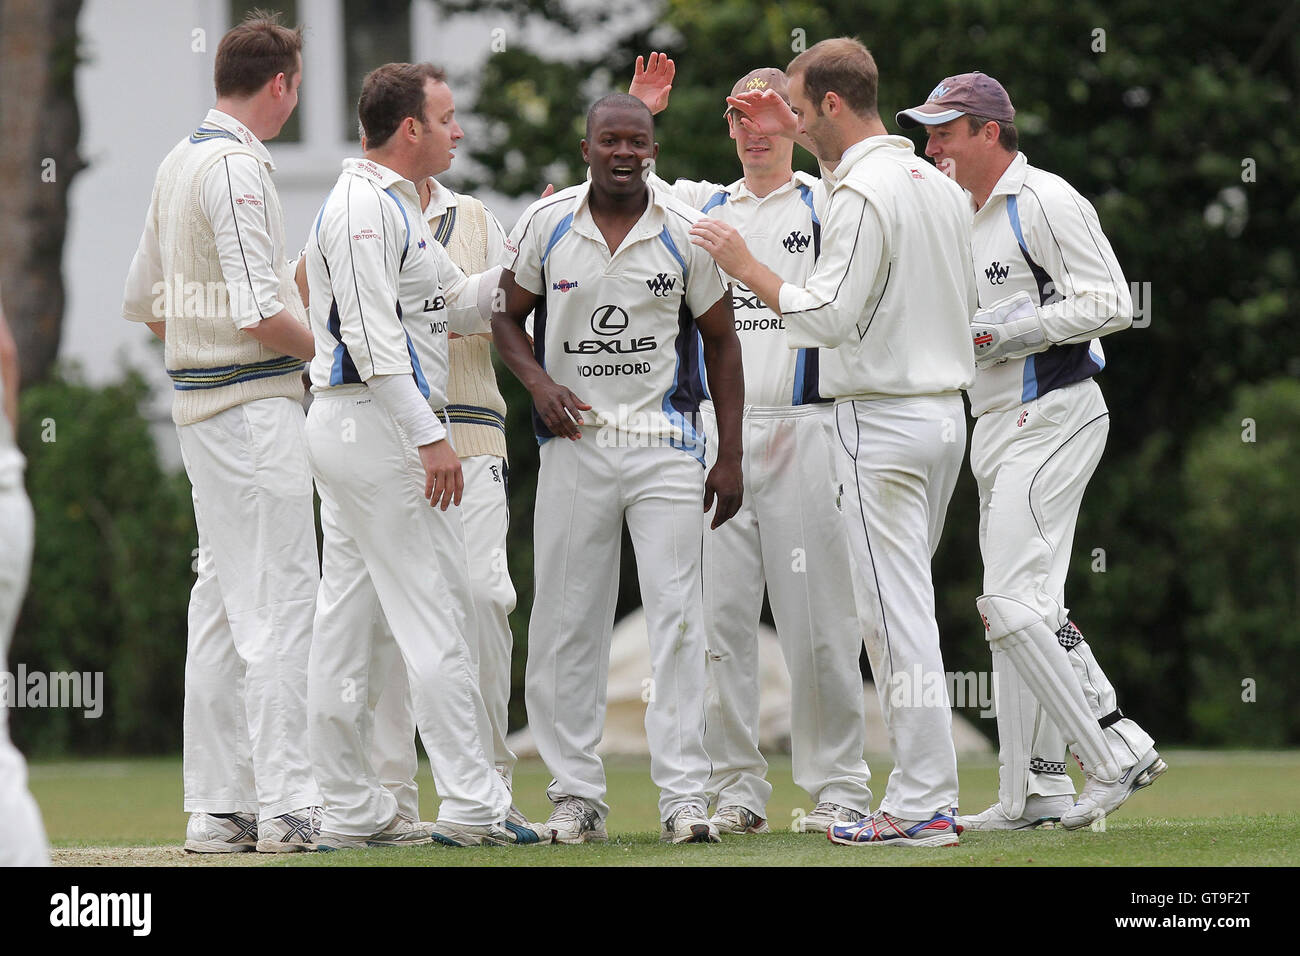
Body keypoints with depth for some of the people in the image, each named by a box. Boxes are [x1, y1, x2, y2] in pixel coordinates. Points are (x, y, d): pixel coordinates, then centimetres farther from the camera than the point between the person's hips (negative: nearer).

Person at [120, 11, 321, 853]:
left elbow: (147, 301, 21)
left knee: (221, 603, 11)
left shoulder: (178, 163, 14)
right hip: (255, 402, -10)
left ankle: (216, 808, 12)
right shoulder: (238, 168, -15)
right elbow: (258, 312, -21)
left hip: (196, 399, 10)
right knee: (280, 601, -8)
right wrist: (324, 351, -6)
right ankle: (286, 805, -10)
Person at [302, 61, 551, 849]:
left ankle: (354, 812, 10)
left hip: (347, 430, 11)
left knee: (350, 621, 8)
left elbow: (457, 305, 24)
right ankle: (473, 805, -10)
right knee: (438, 613, -9)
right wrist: (429, 436, -23)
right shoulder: (363, 206, -13)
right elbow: (371, 334, -21)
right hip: (375, 426, -11)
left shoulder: (392, 207, 20)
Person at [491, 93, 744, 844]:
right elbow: (507, 315, 12)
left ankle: (685, 796, -7)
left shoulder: (687, 232, 0)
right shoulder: (545, 225, 2)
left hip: (665, 444, -1)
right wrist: (538, 381, -8)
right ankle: (577, 793, 10)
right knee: (568, 620, 2)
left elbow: (720, 340, 7)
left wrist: (730, 457, 3)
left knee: (678, 615, -7)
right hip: (575, 439, 1)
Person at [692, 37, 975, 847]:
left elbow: (831, 315, -19)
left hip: (883, 418, -9)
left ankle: (922, 806, -8)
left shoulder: (860, 193, -15)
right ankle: (925, 792, 12)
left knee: (897, 612, -7)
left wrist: (746, 267, -8)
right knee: (908, 606, 13)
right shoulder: (939, 185, 13)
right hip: (946, 412, 9)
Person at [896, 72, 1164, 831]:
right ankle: (1036, 790, 11)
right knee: (1024, 606, 9)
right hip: (999, 427, 10)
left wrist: (1002, 333, -18)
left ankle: (1117, 753, -14)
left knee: (1013, 602, -17)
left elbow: (1111, 304, -18)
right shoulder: (965, 219, 19)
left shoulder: (1046, 202, -10)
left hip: (1051, 418, -10)